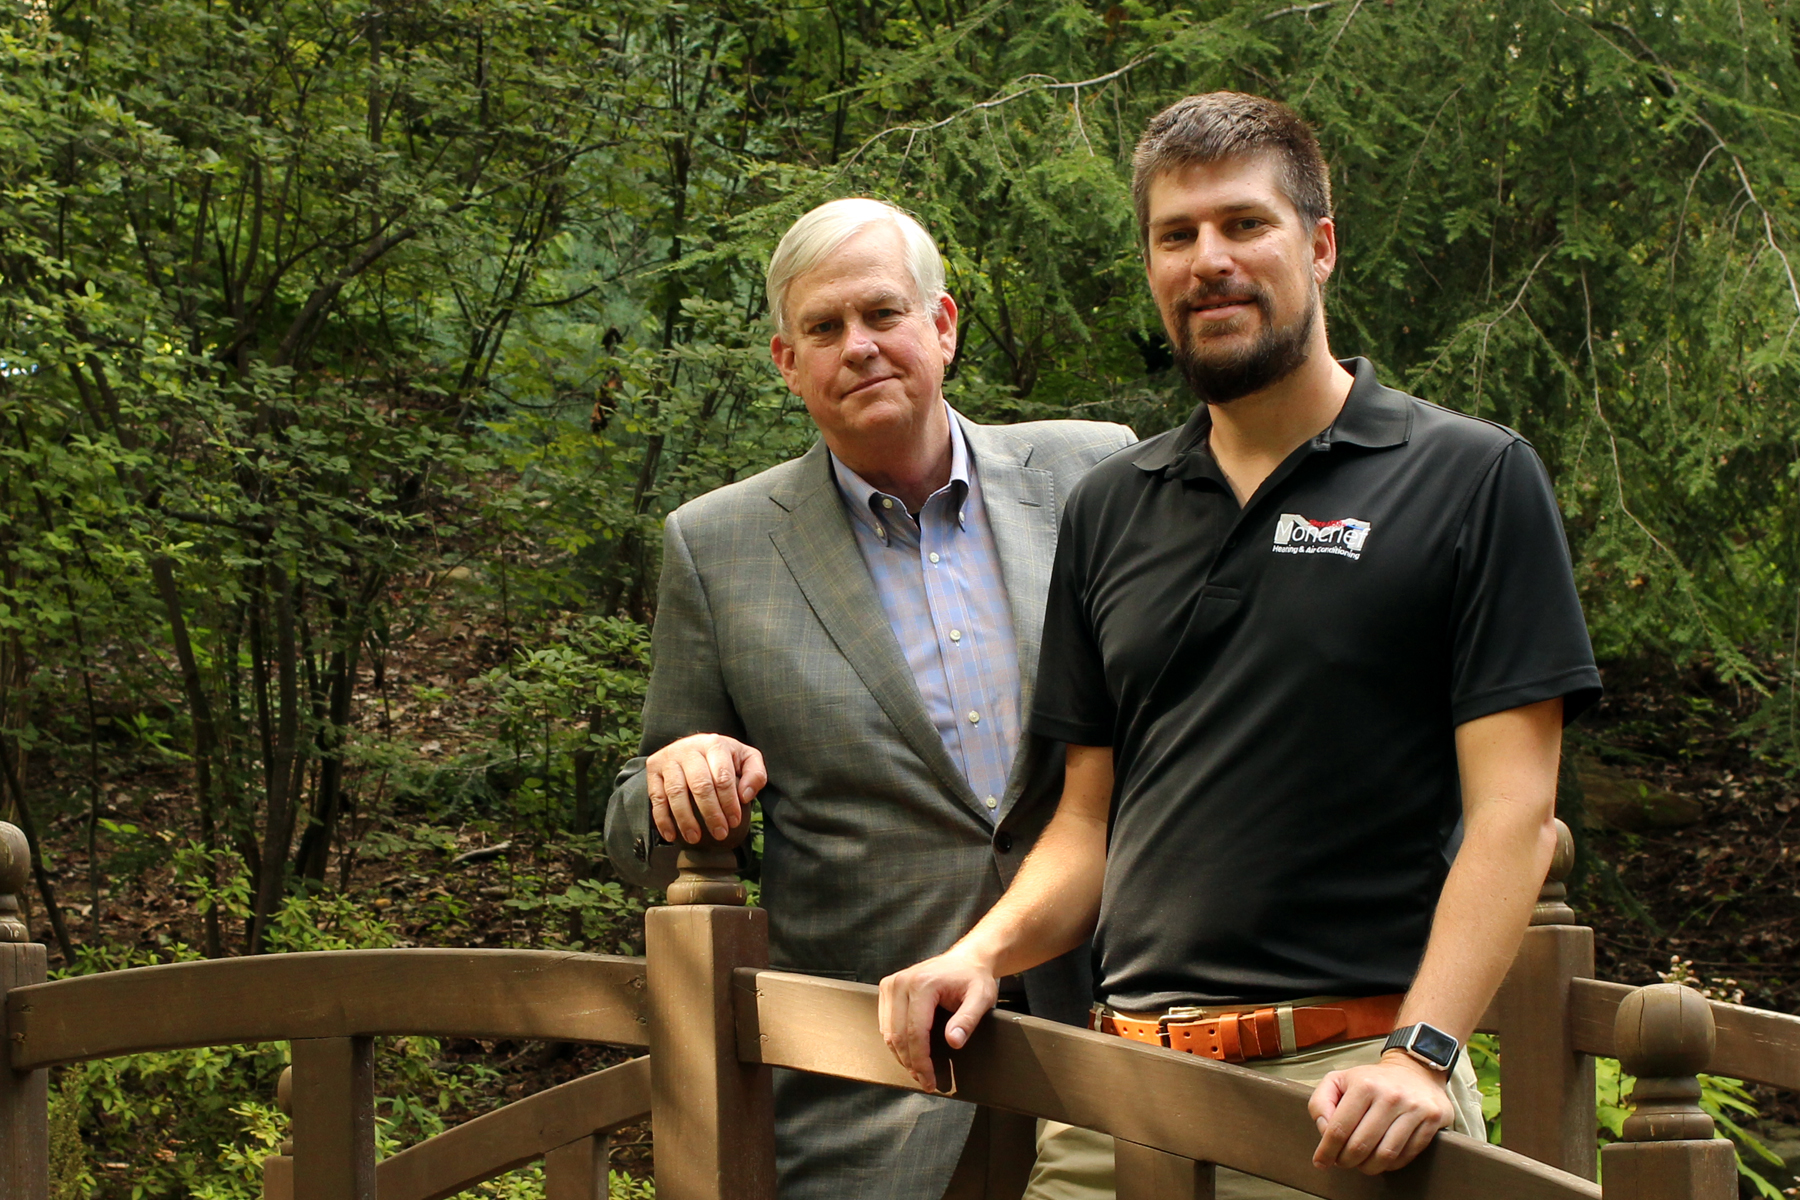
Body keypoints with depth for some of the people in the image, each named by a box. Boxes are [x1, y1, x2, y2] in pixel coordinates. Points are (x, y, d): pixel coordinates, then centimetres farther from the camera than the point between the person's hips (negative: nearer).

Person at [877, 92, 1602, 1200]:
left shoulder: (1474, 478, 0)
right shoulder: (1110, 512, 15)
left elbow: (1512, 812, -7)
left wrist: (1419, 1054, -19)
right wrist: (985, 950, -2)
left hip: (1345, 1087, -4)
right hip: (1119, 1092, 4)